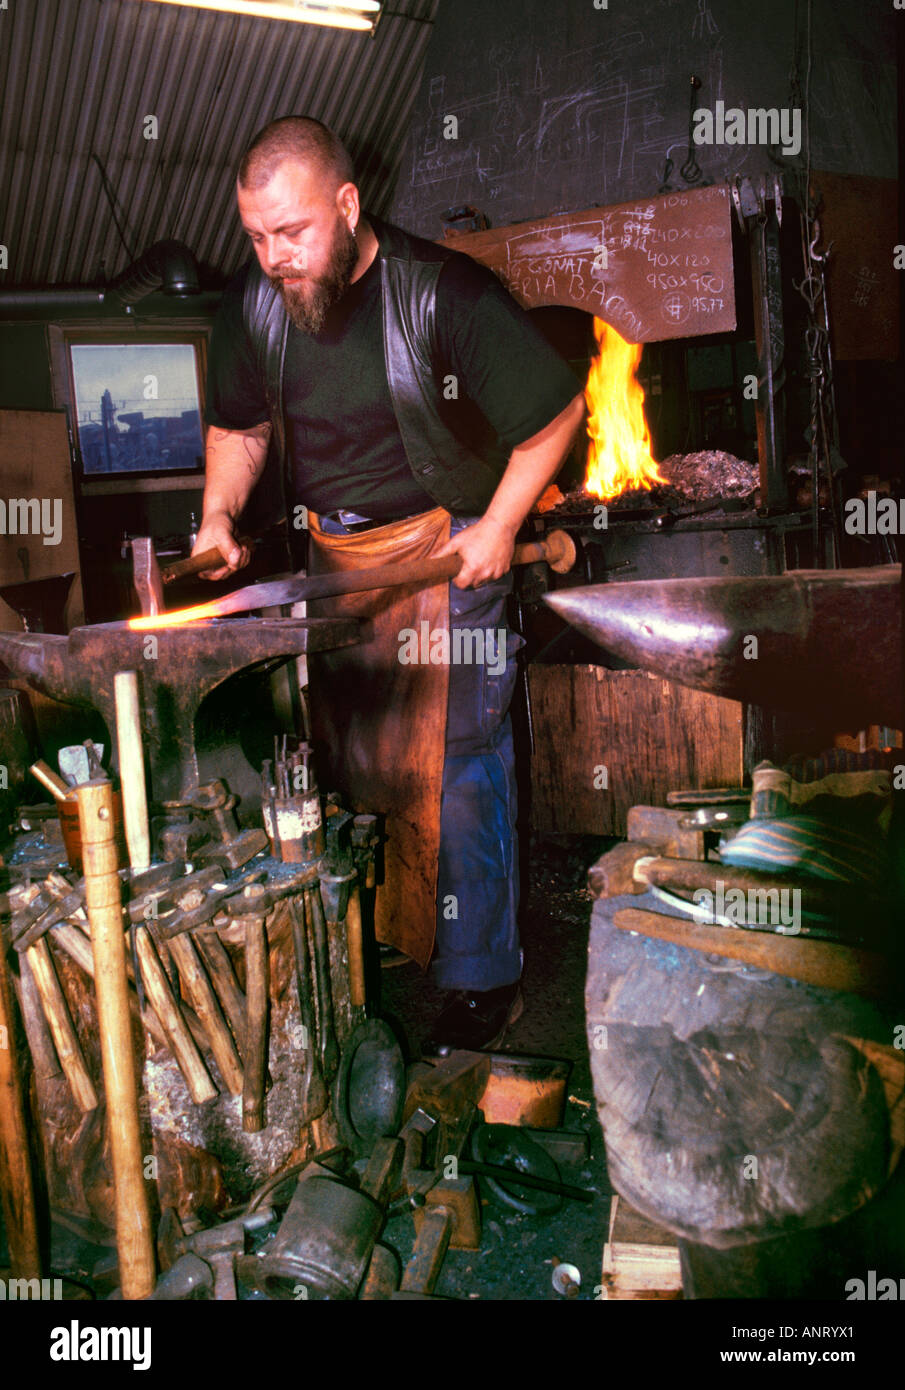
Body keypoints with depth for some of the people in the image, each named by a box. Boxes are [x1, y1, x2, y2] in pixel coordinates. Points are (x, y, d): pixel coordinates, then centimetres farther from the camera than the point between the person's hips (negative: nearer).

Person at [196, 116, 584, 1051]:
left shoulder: (445, 293, -16)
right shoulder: (253, 301, 1)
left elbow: (559, 407, -8)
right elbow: (241, 426, 16)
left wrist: (499, 525, -11)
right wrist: (218, 518, -1)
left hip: (445, 549, -5)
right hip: (331, 554, 6)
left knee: (455, 769, -4)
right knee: (351, 757, 11)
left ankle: (481, 981, 11)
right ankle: (367, 943, 30)